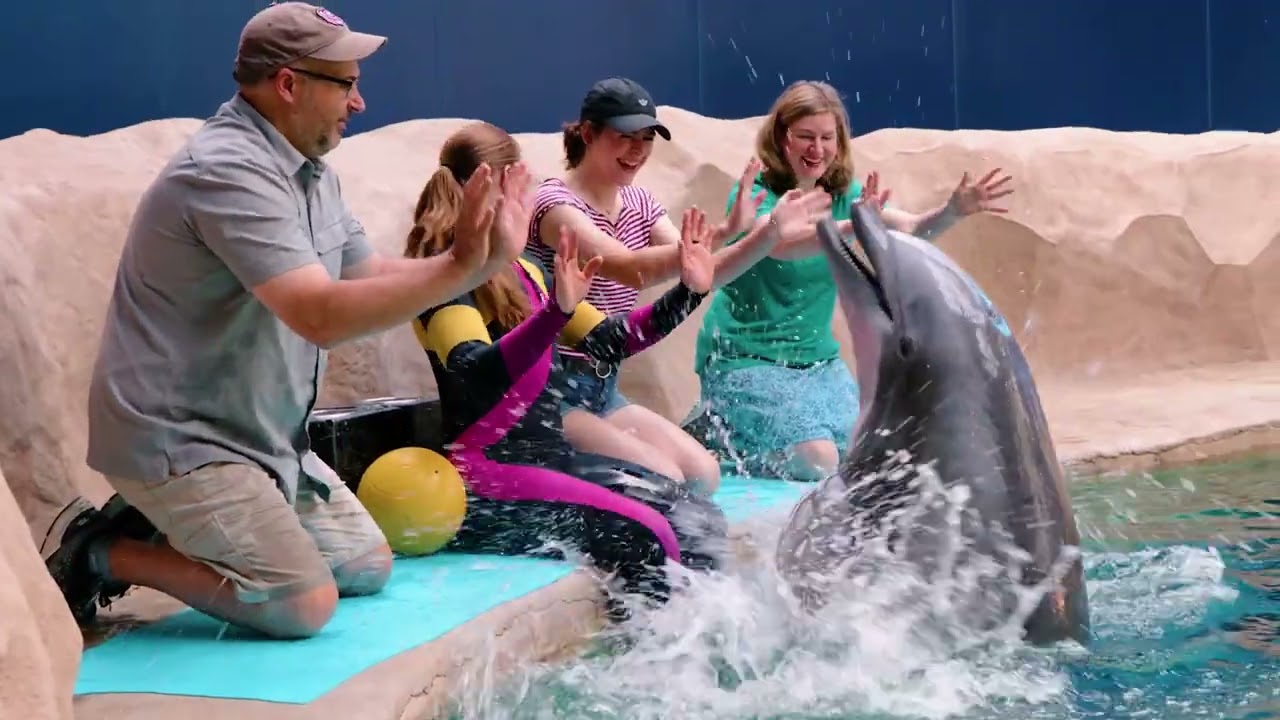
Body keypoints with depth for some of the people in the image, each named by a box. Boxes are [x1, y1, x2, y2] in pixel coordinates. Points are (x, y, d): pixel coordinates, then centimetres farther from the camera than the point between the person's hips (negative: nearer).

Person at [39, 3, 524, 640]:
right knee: (305, 605, -14)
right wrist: (458, 267, -30)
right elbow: (322, 316, -32)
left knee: (368, 566, 11)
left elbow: (375, 278, 9)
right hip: (178, 438, -10)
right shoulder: (230, 170, -24)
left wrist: (484, 258, -6)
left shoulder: (308, 171, 8)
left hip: (260, 436, 10)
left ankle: (170, 529, 15)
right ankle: (105, 552, 1)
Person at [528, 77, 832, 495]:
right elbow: (630, 269, -32)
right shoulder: (555, 202, -16)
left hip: (602, 390, 8)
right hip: (549, 394, -8)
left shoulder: (639, 204, 10)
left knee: (703, 475, -3)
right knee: (663, 484, -20)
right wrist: (724, 232, -42)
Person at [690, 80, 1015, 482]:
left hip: (818, 358, 7)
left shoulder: (845, 194, 3)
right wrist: (850, 225, -53)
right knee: (816, 463, -21)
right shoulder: (755, 194, -14)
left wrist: (953, 211, -33)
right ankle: (713, 428, 6)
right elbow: (782, 244, -35)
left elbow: (912, 230, -11)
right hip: (746, 357, -7)